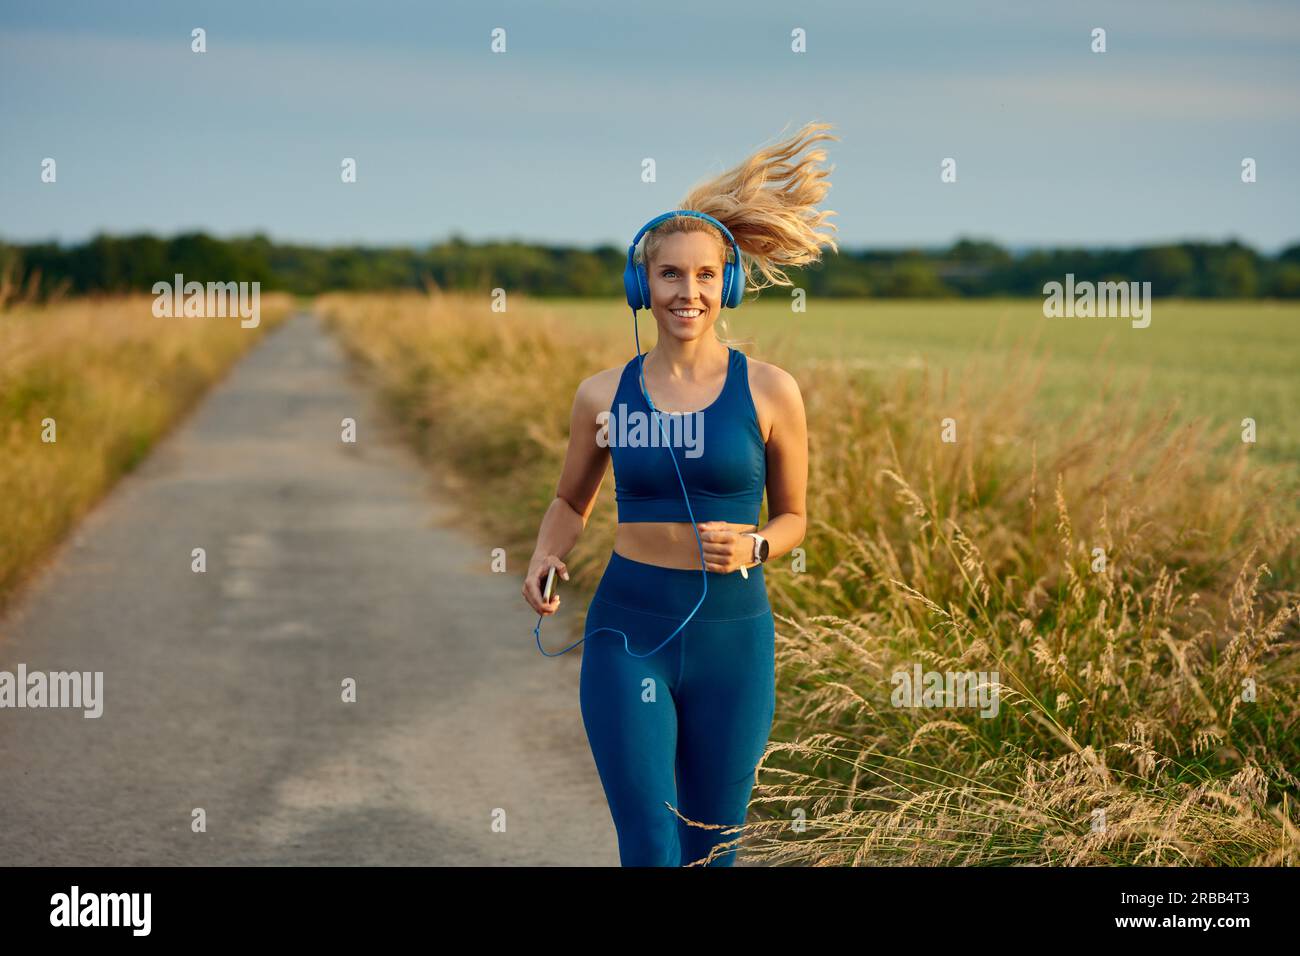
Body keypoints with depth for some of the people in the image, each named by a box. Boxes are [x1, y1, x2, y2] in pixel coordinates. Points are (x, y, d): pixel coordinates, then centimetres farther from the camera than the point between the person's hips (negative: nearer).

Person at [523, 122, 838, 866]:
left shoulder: (770, 392, -2)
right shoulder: (603, 395, 1)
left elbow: (794, 518, 9)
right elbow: (572, 502, 18)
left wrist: (752, 547, -13)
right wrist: (545, 559, -2)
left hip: (732, 636, 0)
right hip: (629, 634, 0)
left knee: (711, 849, 12)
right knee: (650, 847, -8)